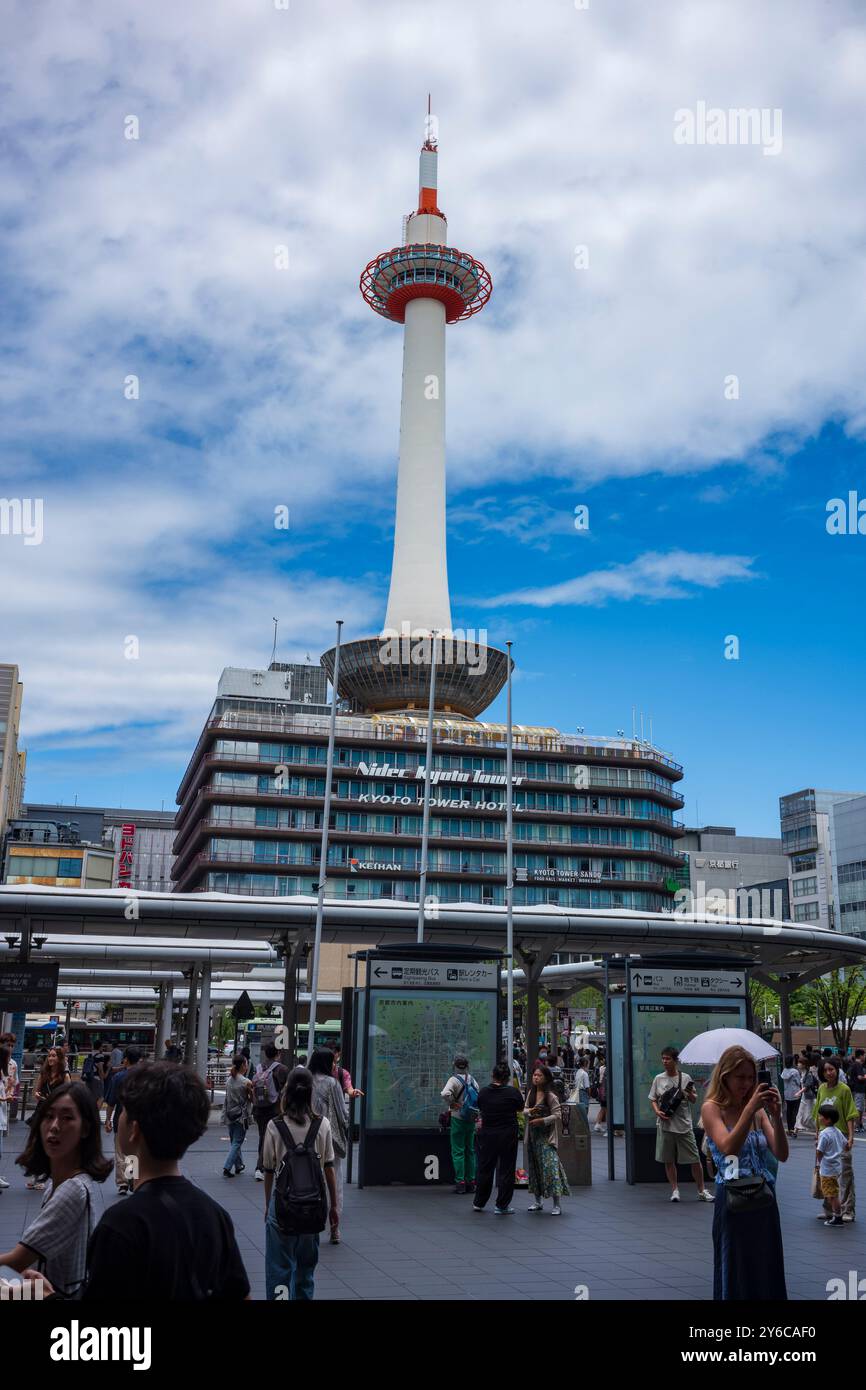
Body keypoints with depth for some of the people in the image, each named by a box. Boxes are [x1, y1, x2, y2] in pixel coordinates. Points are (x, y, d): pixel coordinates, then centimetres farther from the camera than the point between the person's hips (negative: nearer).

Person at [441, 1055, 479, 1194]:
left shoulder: (454, 1079, -15)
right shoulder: (472, 1079, 4)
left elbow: (445, 1094, -31)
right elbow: (479, 1097, 10)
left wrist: (452, 1103, -15)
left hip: (458, 1118, -5)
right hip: (471, 1119, 5)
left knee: (458, 1151, 0)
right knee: (470, 1150, 13)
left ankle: (460, 1182, -1)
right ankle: (471, 1181, 17)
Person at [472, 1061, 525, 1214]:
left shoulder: (483, 1092, -5)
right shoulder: (513, 1092, -12)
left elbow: (480, 1109, 6)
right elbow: (521, 1108, 2)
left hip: (487, 1134, 3)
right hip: (508, 1134, -3)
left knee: (485, 1168, 16)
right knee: (506, 1170, 7)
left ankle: (479, 1203, 26)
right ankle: (502, 1206, 10)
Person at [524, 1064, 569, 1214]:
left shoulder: (551, 1096, -10)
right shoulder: (531, 1093, 8)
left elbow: (557, 1114, -12)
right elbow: (525, 1110, 14)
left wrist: (542, 1120, -20)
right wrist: (530, 1111, -8)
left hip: (546, 1136, -7)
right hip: (532, 1134, 7)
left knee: (550, 1167, -13)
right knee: (534, 1167, 12)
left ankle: (556, 1205, -11)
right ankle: (538, 1201, 24)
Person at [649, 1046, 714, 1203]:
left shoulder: (685, 1078, 1)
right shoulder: (658, 1079, 4)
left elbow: (694, 1100, 8)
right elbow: (653, 1099, 10)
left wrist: (690, 1093, -14)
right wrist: (657, 1111, -8)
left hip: (684, 1125, -1)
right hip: (665, 1124, 1)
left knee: (695, 1159, 0)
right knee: (669, 1160, 7)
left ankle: (701, 1191, 12)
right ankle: (675, 1190, 19)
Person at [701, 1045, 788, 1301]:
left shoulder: (758, 1111, 8)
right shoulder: (712, 1108, -7)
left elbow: (782, 1154, -1)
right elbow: (729, 1148, -22)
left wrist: (776, 1115, -14)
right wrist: (750, 1108, -24)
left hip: (764, 1201, 5)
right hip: (733, 1200, -5)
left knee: (767, 1272, 12)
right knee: (736, 1274, 3)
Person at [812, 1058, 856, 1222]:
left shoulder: (844, 1089, -8)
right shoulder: (821, 1089, 6)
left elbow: (850, 1116, -9)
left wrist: (851, 1137, -15)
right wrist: (818, 1135, 13)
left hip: (841, 1137, -6)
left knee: (845, 1175, -2)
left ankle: (847, 1211, 5)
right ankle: (829, 1210, 22)